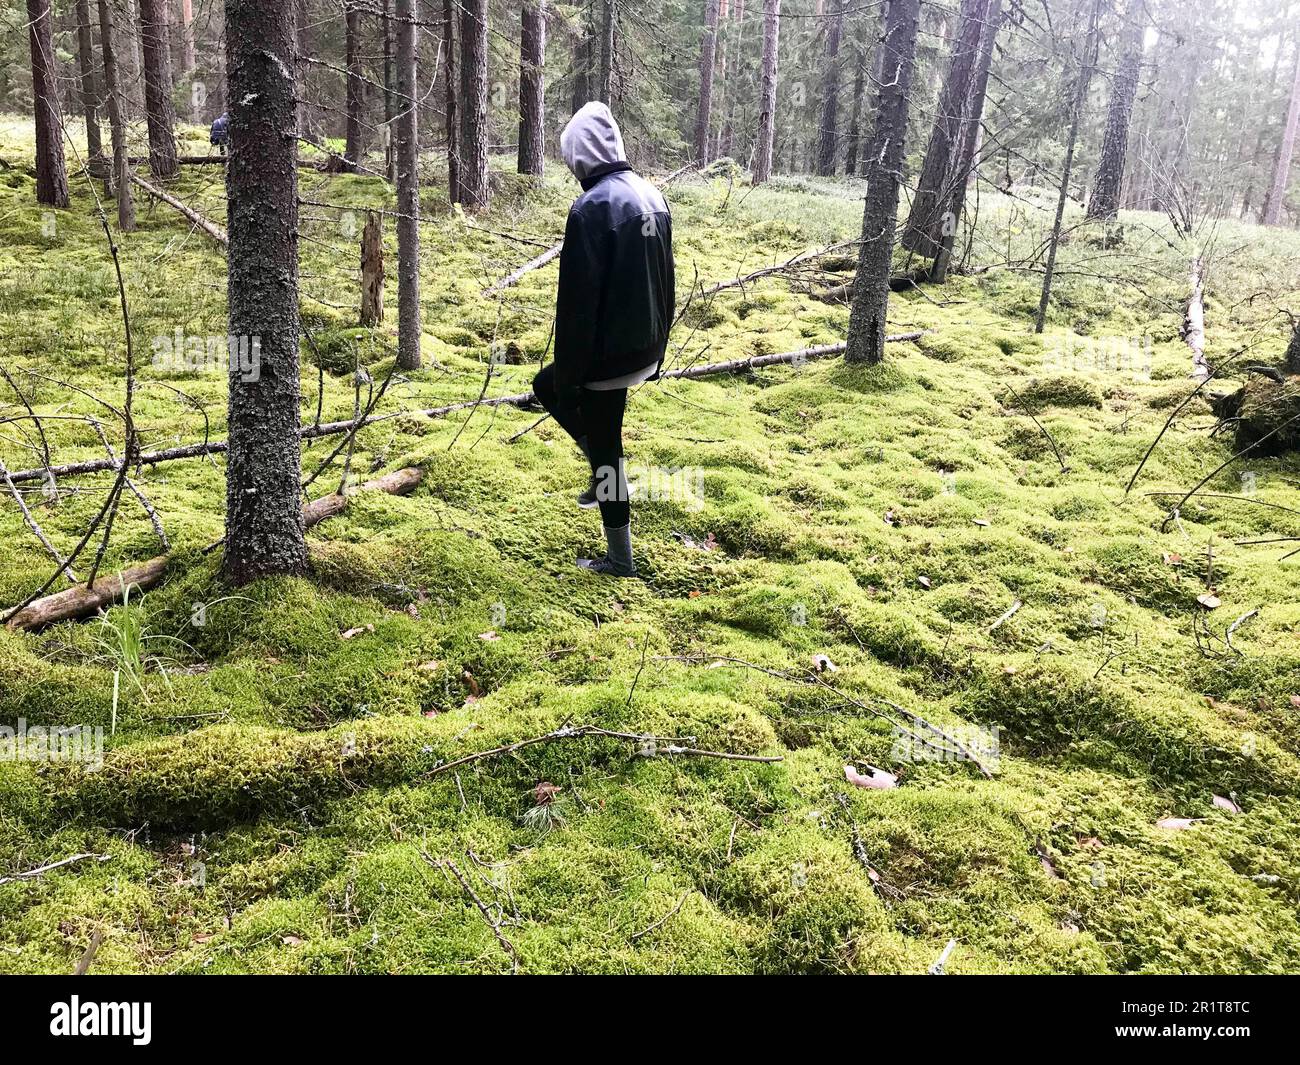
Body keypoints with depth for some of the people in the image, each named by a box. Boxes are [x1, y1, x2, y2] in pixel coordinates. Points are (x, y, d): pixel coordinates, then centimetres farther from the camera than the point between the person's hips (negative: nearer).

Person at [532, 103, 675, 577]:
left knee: (604, 446, 5)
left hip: (610, 351, -9)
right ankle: (605, 474, 26)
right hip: (646, 348, 9)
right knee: (546, 385, 27)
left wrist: (568, 374, -14)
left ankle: (620, 560, 16)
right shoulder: (652, 196, 7)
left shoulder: (592, 207, -20)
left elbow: (577, 301, -20)